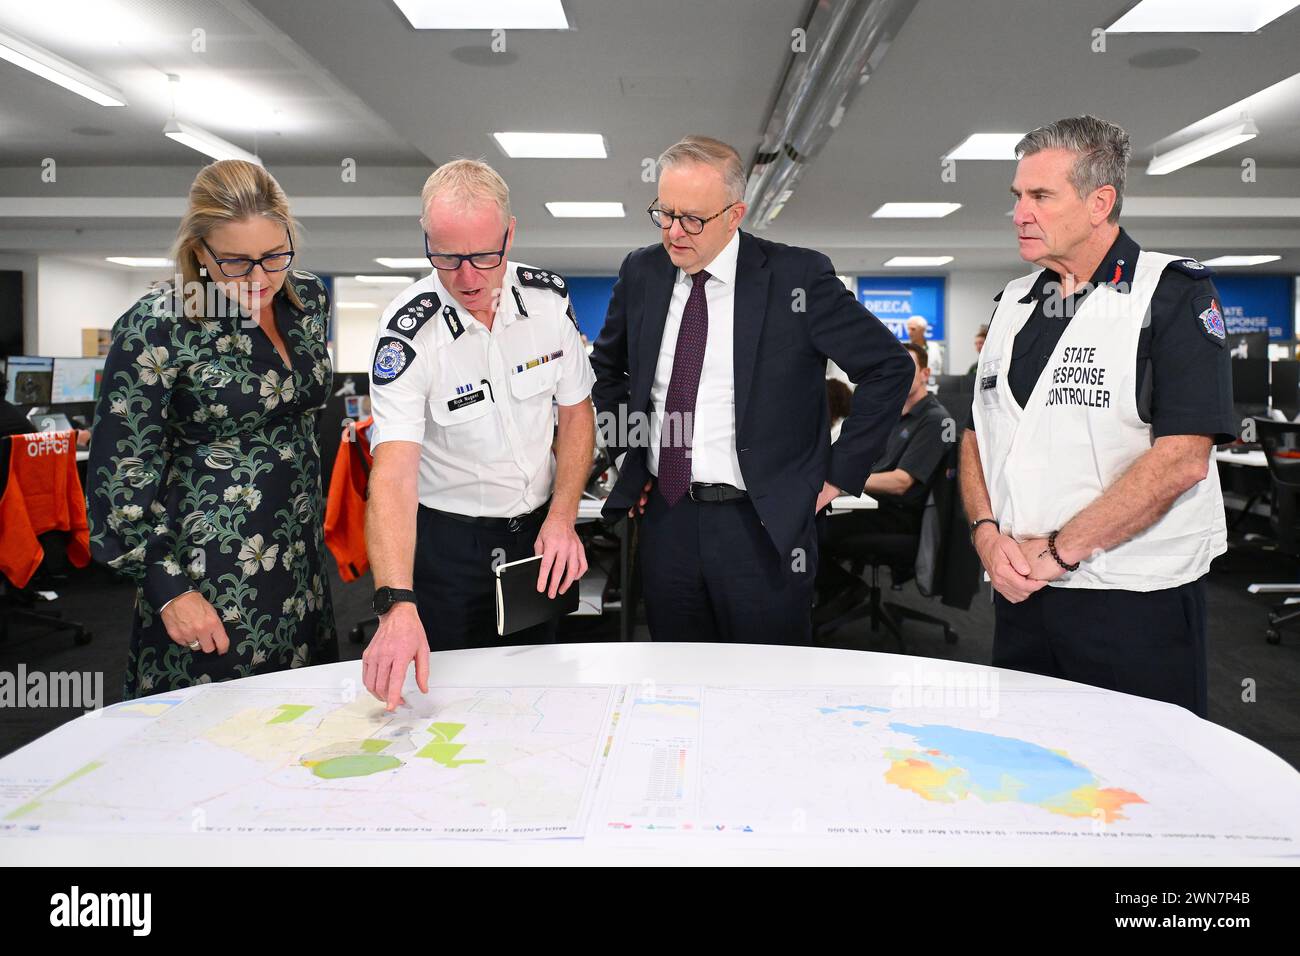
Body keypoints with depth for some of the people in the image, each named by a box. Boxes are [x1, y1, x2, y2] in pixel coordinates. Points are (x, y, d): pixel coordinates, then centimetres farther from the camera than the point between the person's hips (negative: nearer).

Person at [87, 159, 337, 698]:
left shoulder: (309, 299, 3)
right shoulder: (155, 329, -15)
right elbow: (122, 473, -12)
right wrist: (169, 588, -15)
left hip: (299, 556, 6)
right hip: (206, 573, -5)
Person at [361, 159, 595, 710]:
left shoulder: (549, 298, -9)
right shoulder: (408, 331, -20)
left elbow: (576, 412, 3)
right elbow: (394, 473, -29)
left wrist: (561, 518, -10)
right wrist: (397, 603, -42)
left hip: (539, 532, 4)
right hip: (445, 545, -3)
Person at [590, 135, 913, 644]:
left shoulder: (797, 276, -10)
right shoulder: (640, 272, 4)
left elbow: (889, 366, -4)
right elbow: (605, 367, 22)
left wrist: (839, 473, -5)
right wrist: (626, 453, 12)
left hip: (762, 525, -4)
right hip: (664, 515, 4)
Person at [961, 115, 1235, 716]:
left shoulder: (1174, 292, -7)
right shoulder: (1015, 304, 11)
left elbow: (1182, 459, -17)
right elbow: (978, 435, 14)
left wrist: (1058, 550, -16)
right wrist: (988, 533, -4)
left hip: (1135, 603, -5)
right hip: (1021, 592, 5)